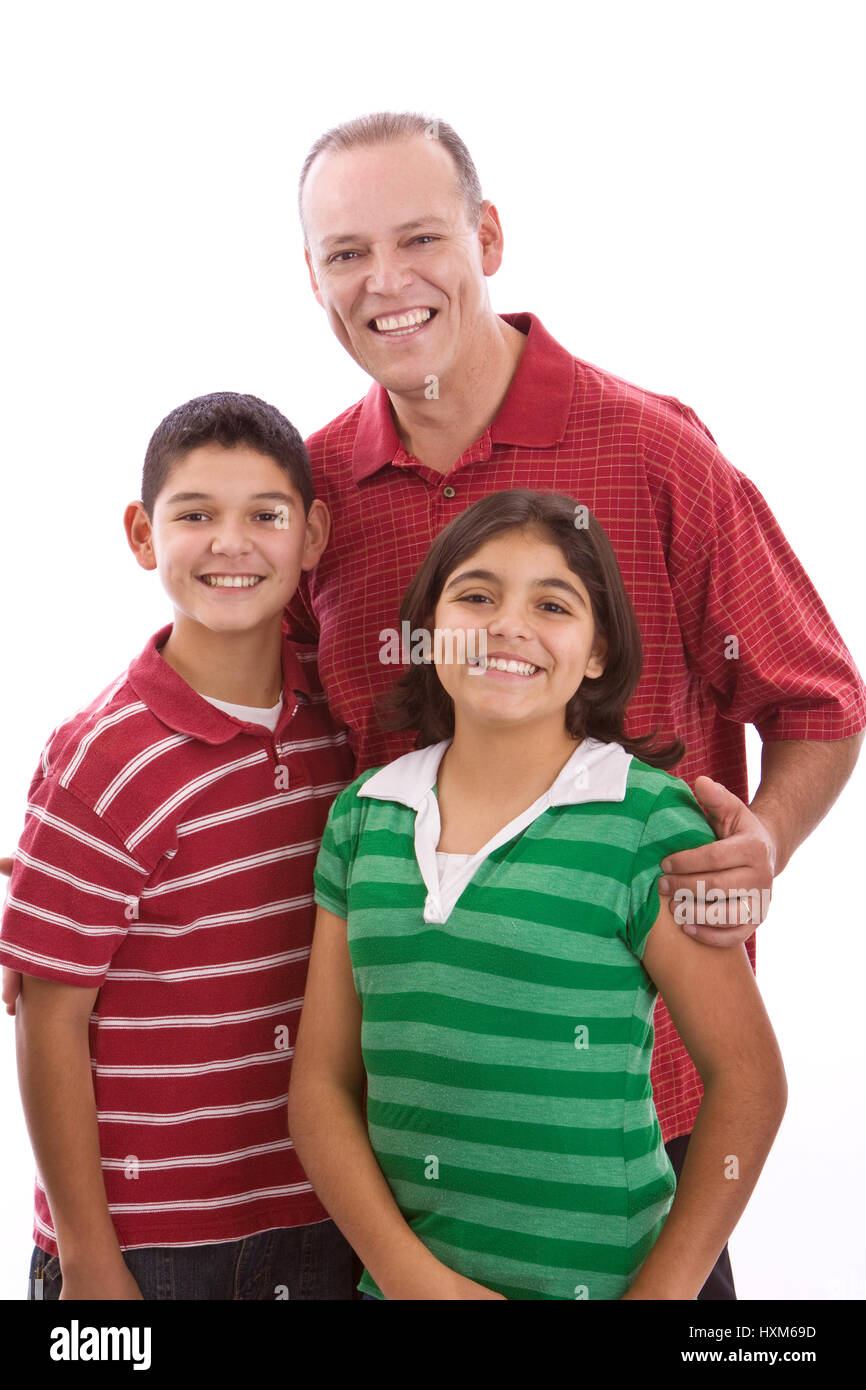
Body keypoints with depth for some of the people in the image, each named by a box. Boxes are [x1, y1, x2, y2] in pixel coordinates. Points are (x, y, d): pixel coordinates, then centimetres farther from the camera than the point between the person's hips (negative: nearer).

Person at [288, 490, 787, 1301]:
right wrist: (409, 1270, -8)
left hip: (593, 1279, -3)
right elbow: (321, 1082, 2)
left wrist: (659, 1292, -10)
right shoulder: (362, 818, 1)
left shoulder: (648, 822, -10)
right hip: (398, 1274, 3)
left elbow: (746, 1081, -7)